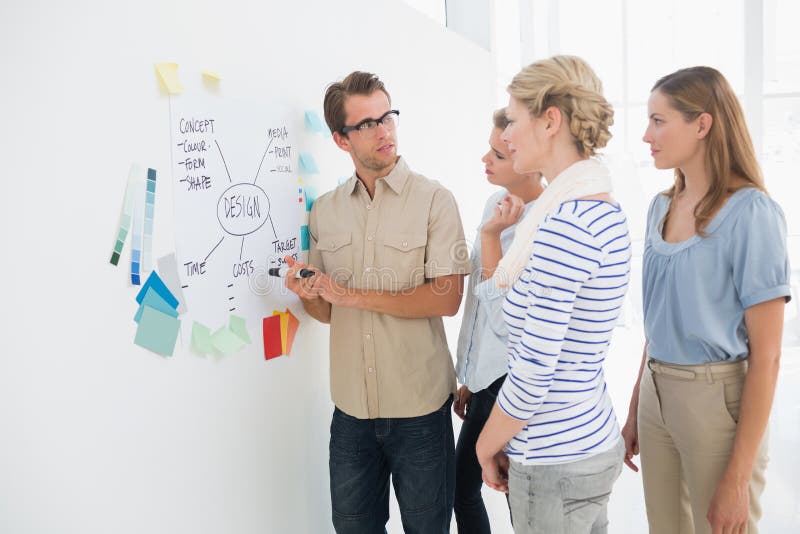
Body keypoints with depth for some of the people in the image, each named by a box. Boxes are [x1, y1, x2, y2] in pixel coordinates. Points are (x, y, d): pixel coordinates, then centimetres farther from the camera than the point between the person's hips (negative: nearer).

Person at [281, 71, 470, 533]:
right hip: (352, 406, 4)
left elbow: (447, 298, -16)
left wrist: (356, 295, -17)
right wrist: (309, 296, -11)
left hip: (420, 407, -3)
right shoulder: (324, 211, 6)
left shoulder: (434, 200, -7)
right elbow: (327, 311, 12)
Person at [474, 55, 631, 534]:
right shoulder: (605, 211, 6)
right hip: (597, 442, 9)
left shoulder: (566, 221, -24)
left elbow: (534, 369, -22)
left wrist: (486, 446, -8)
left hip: (557, 464, -9)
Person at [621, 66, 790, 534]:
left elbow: (766, 356, -15)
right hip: (656, 393, 6)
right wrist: (635, 410, 15)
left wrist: (738, 478, -16)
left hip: (718, 398, -6)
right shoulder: (661, 207, 6)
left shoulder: (751, 212, -14)